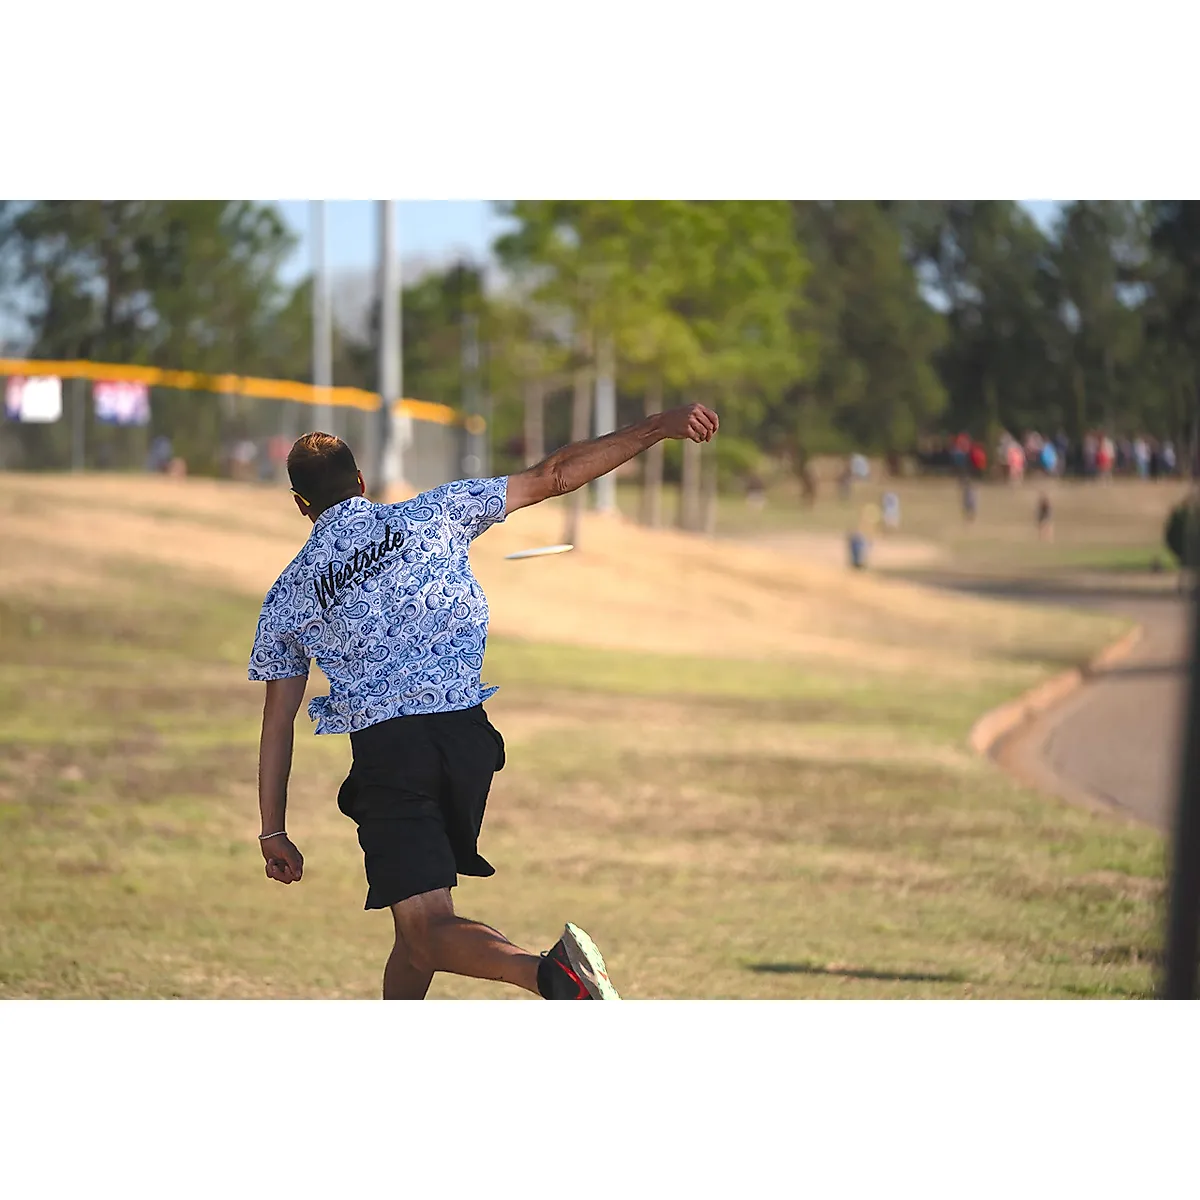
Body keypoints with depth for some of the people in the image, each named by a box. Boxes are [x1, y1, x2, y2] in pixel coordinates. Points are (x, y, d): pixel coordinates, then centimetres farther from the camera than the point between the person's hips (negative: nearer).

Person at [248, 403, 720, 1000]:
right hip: (464, 734, 2)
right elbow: (552, 476, 5)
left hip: (383, 752, -2)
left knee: (426, 929, -11)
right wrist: (659, 427, 7)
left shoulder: (287, 596, 10)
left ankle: (549, 972, -38)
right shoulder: (431, 514, 9)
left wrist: (273, 830, 17)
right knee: (421, 917, 22)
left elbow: (278, 721, 12)